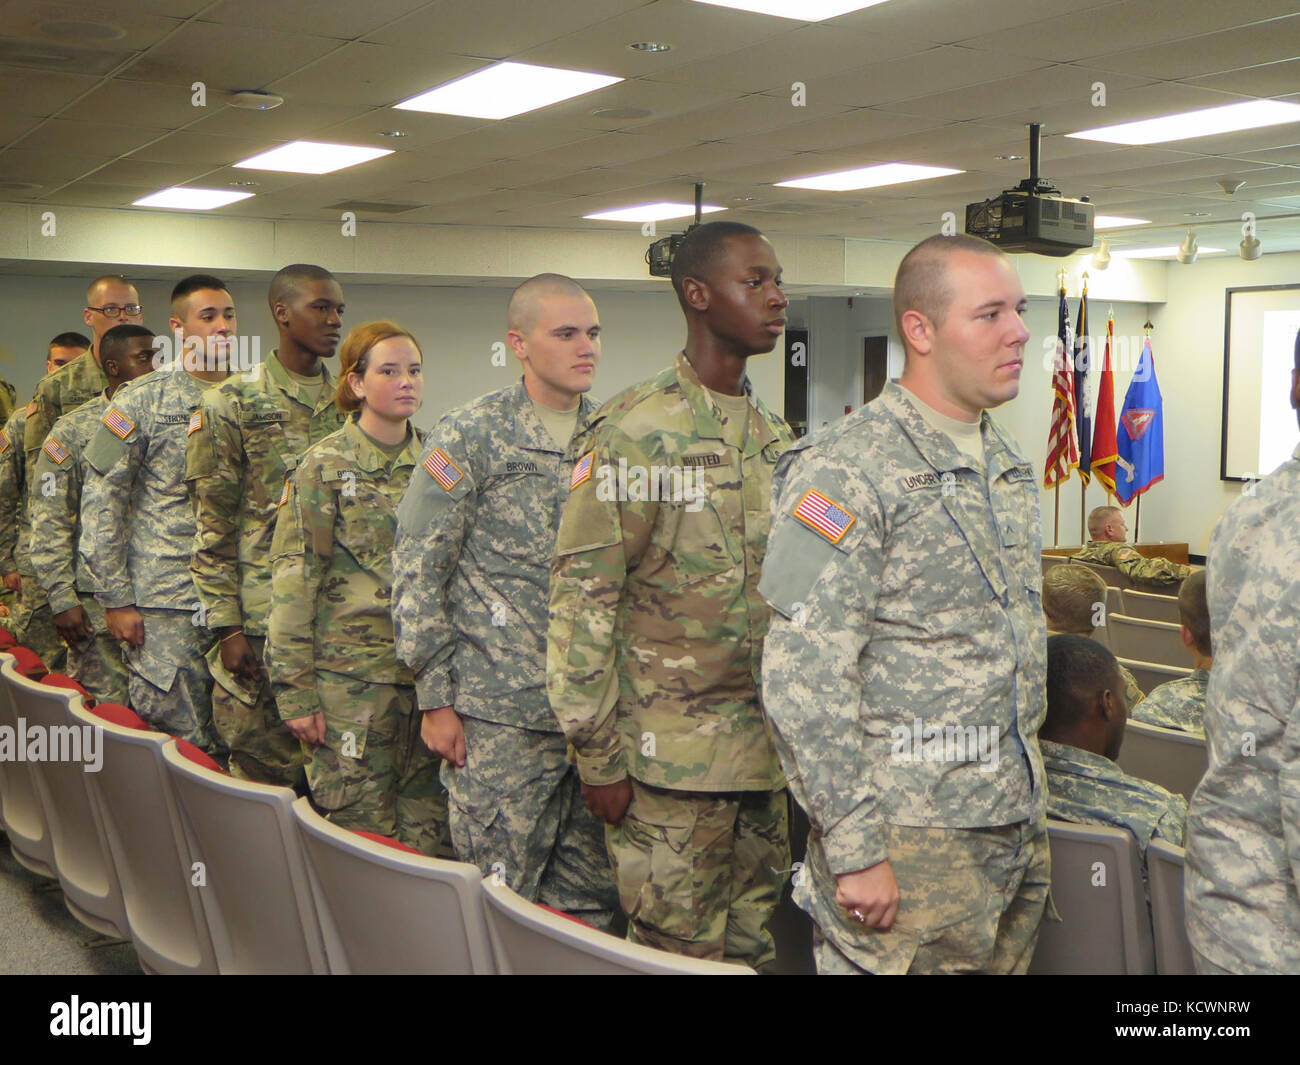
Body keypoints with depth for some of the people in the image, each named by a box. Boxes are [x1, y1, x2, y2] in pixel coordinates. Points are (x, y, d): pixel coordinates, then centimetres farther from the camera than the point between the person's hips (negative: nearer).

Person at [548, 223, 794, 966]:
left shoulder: (778, 437, 11)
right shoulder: (637, 431, -11)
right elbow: (582, 597, -13)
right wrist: (598, 756, -14)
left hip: (765, 753, 7)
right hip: (672, 758, -6)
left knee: (752, 945, 15)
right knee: (678, 951, 3)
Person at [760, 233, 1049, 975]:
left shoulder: (1009, 462, 11)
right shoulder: (846, 470, -15)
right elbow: (803, 680, -19)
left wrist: (1030, 796, 18)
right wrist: (854, 851, -19)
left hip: (1018, 829, 8)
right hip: (912, 841, -7)